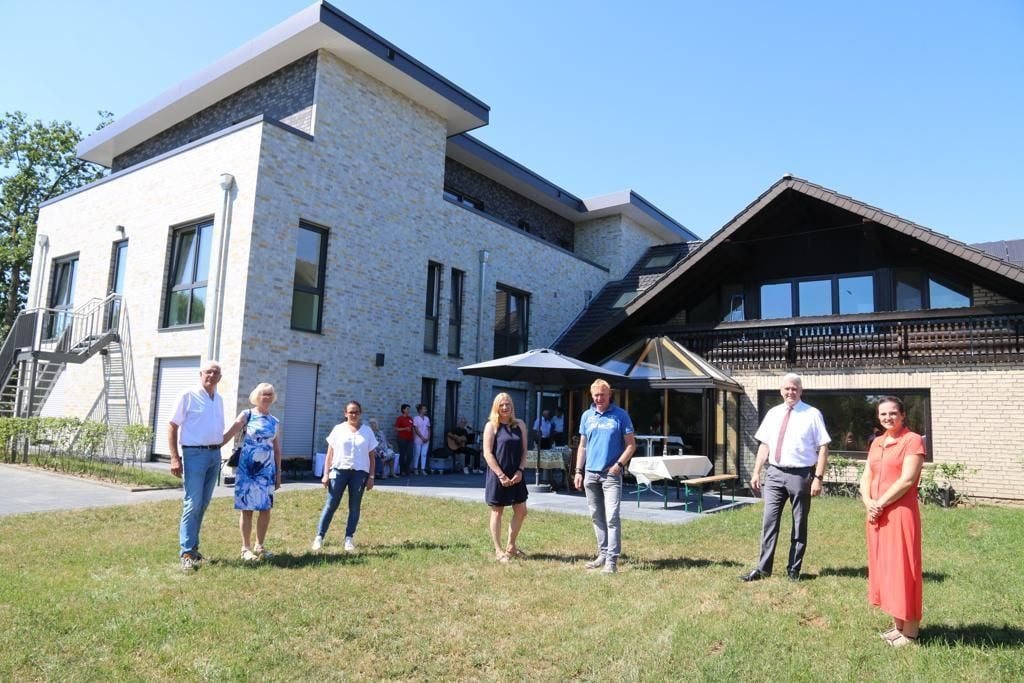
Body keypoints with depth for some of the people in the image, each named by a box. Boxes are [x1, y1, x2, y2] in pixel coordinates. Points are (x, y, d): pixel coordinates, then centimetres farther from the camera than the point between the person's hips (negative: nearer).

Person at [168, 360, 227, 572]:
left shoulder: (219, 399, 14)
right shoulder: (188, 396, -4)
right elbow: (172, 426, -6)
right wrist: (174, 458, -12)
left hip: (215, 454, 6)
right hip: (195, 453, -6)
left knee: (203, 505, 11)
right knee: (192, 504, -8)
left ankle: (193, 547, 21)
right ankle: (187, 554, -3)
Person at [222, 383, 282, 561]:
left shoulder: (275, 422, 11)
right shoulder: (246, 415, -2)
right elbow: (227, 435, -9)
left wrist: (278, 473, 12)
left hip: (267, 470, 4)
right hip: (247, 469, -4)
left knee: (266, 509, 5)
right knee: (247, 509, 1)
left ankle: (259, 546, 18)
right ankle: (245, 548, 10)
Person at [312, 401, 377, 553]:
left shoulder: (367, 431, 5)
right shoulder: (338, 429, 4)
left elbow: (372, 457, 7)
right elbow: (330, 454, 5)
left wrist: (371, 477, 1)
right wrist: (326, 474, -1)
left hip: (359, 472, 1)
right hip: (339, 470, -1)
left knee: (354, 507, 5)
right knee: (331, 504, 1)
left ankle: (349, 538, 13)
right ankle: (319, 537, 8)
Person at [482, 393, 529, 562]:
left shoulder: (520, 424, 7)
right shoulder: (491, 426, -6)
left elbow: (524, 450, 7)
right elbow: (487, 453, -11)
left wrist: (520, 471, -7)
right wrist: (501, 475, -16)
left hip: (516, 475, 5)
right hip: (497, 476, -5)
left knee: (521, 511, 7)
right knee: (497, 512, 6)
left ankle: (511, 546, 24)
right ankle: (498, 550, 16)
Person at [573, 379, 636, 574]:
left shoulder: (620, 415, -3)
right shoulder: (587, 416, 9)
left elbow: (631, 444, -2)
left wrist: (619, 465, -14)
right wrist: (578, 471, 8)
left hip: (611, 474, -5)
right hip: (590, 473, 5)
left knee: (612, 517, -9)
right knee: (597, 517, 12)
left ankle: (612, 560, -6)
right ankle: (603, 553, 24)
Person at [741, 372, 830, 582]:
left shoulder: (812, 414, -5)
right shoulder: (773, 414, 8)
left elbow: (823, 448, -7)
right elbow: (764, 445, 12)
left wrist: (818, 478, -14)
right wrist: (756, 472, 7)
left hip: (800, 475, -3)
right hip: (774, 473, 4)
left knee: (799, 525, 10)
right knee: (769, 522, 3)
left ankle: (793, 570, 23)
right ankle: (763, 568, 11)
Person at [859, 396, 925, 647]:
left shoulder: (913, 440, -8)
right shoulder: (877, 442, 14)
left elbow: (907, 480, -16)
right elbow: (866, 476, 11)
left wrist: (881, 503, -13)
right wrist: (868, 502, -6)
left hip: (900, 513, -7)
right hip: (876, 514, 7)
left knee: (901, 568, -2)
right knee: (883, 567, 11)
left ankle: (910, 631, 8)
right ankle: (897, 625, 22)